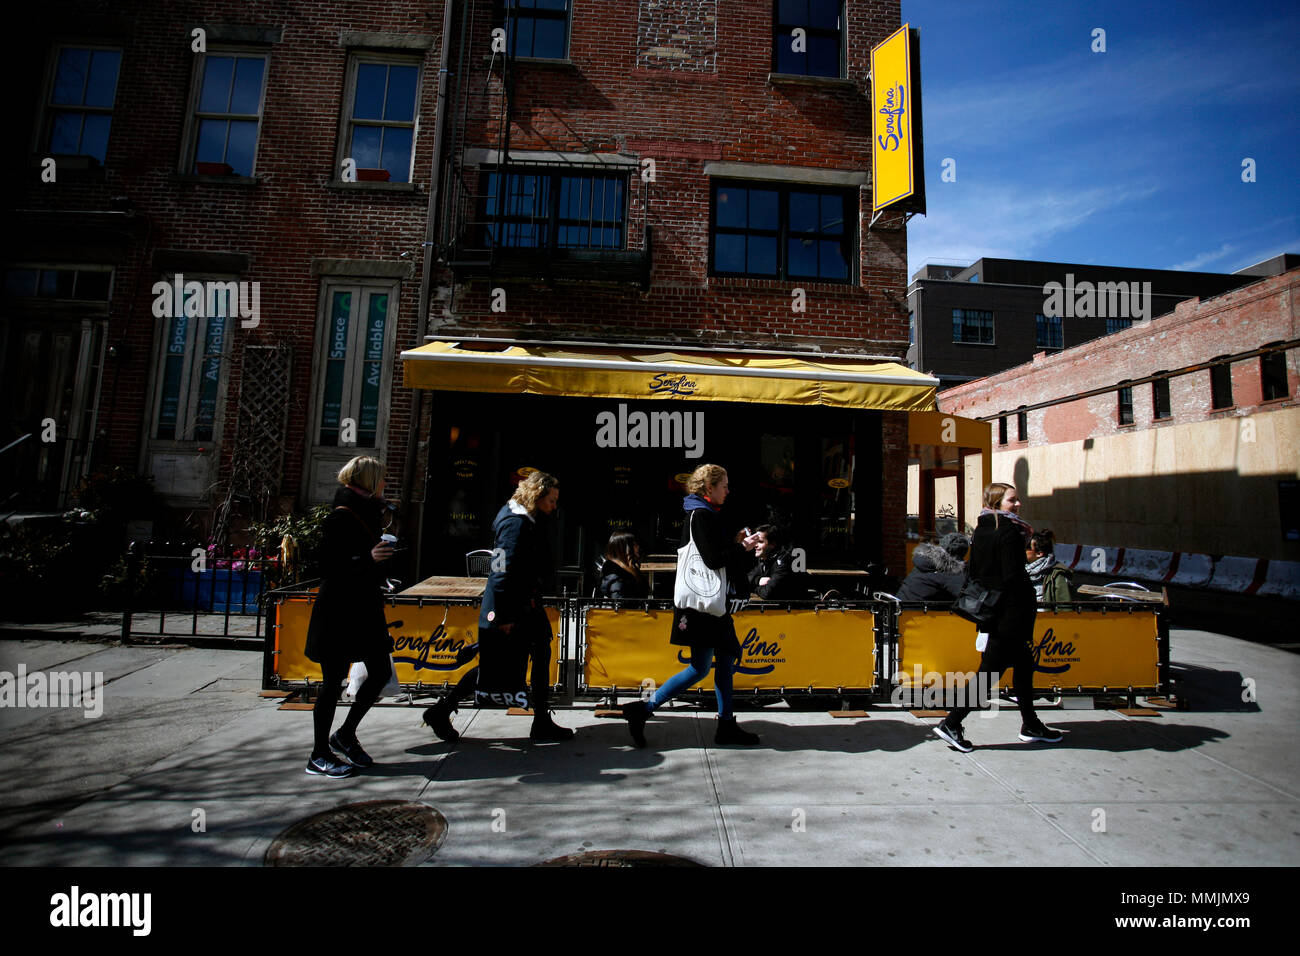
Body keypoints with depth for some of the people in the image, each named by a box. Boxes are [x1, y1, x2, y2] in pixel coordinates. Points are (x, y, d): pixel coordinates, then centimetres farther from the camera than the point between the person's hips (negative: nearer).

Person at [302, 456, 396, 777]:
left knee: (381, 672, 9)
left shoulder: (368, 514, 12)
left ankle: (345, 735, 27)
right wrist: (368, 558, -30)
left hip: (366, 610, 9)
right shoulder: (341, 518, -15)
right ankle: (319, 755, 19)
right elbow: (329, 567, -21)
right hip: (339, 613, -9)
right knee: (333, 682, 2)